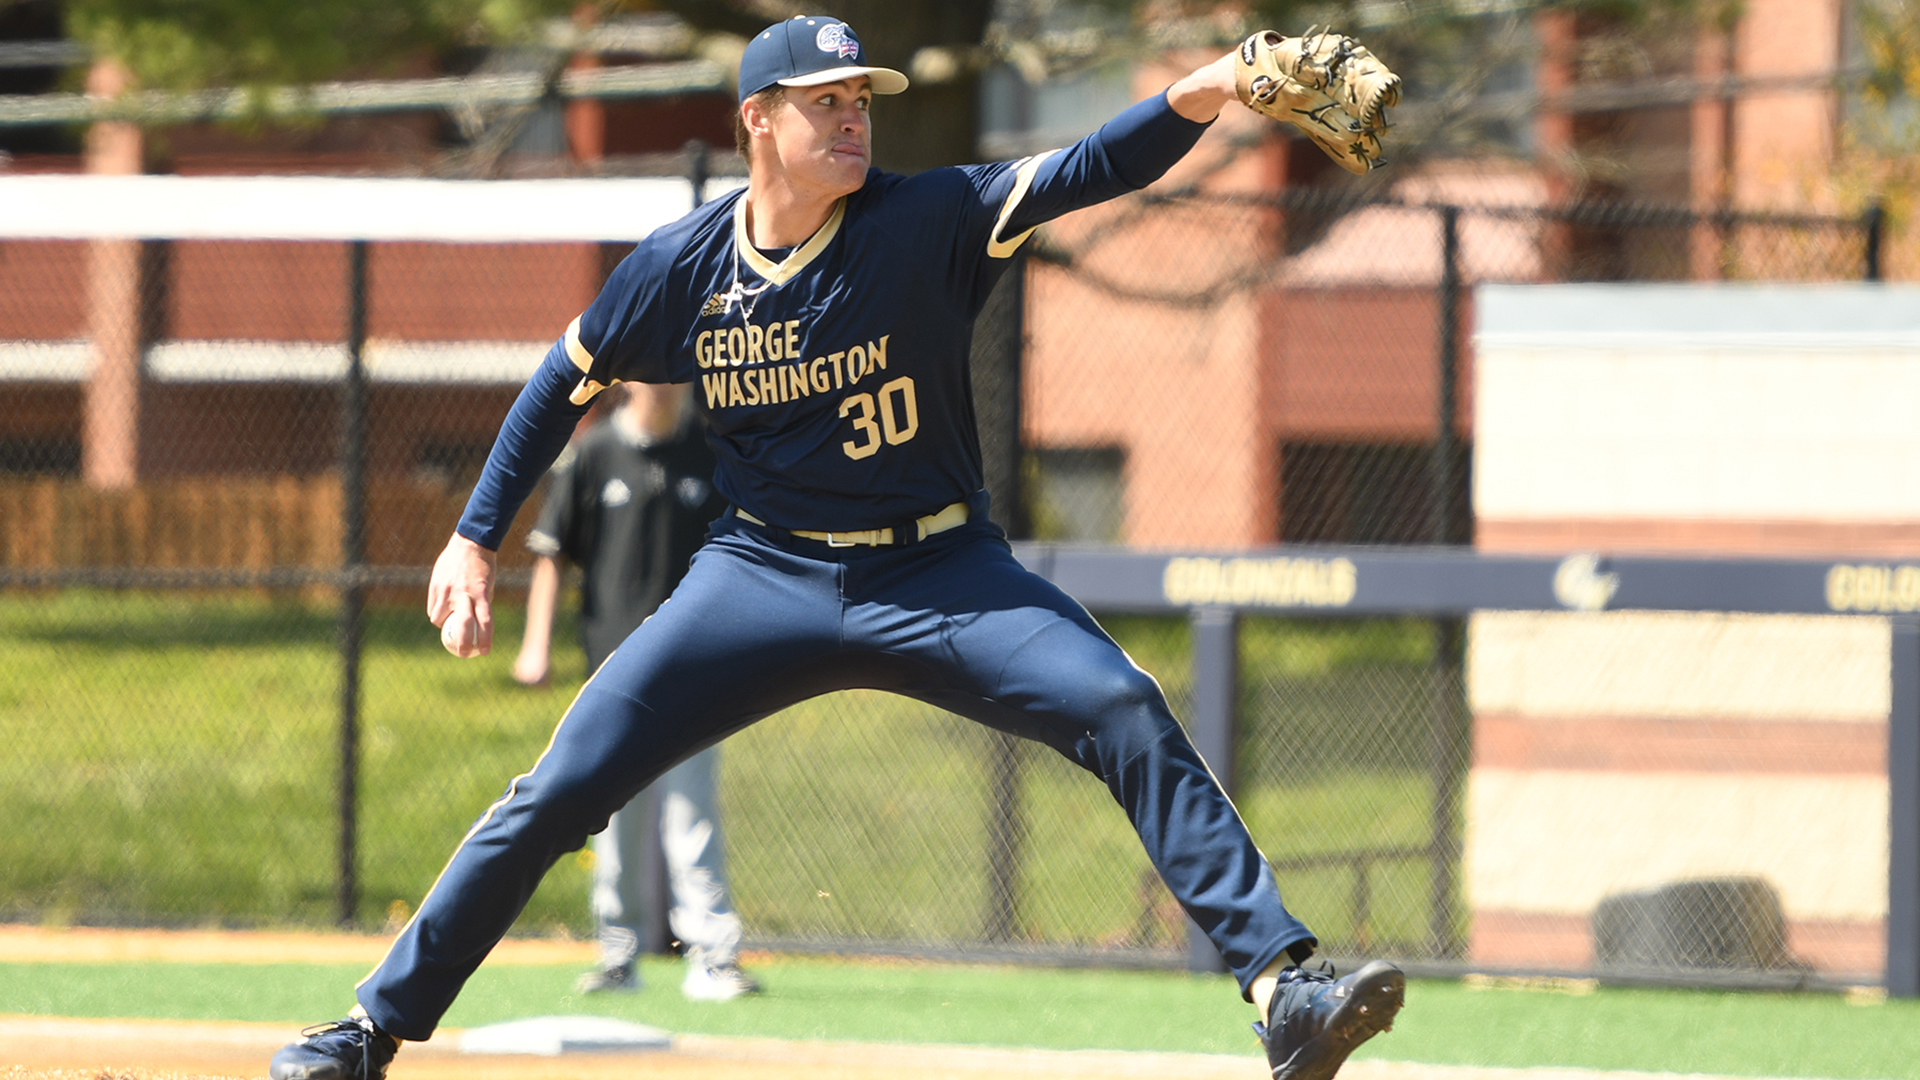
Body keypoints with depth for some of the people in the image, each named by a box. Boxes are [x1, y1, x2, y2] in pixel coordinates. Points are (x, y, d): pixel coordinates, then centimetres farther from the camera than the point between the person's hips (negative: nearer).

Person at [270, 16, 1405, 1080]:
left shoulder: (924, 223, -13)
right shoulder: (681, 268, -6)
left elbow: (1085, 173, -28)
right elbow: (566, 385, 10)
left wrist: (1196, 100, -46)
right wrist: (474, 541, 9)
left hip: (941, 575, -1)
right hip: (766, 580, 1)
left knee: (1125, 712, -24)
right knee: (559, 791, -5)